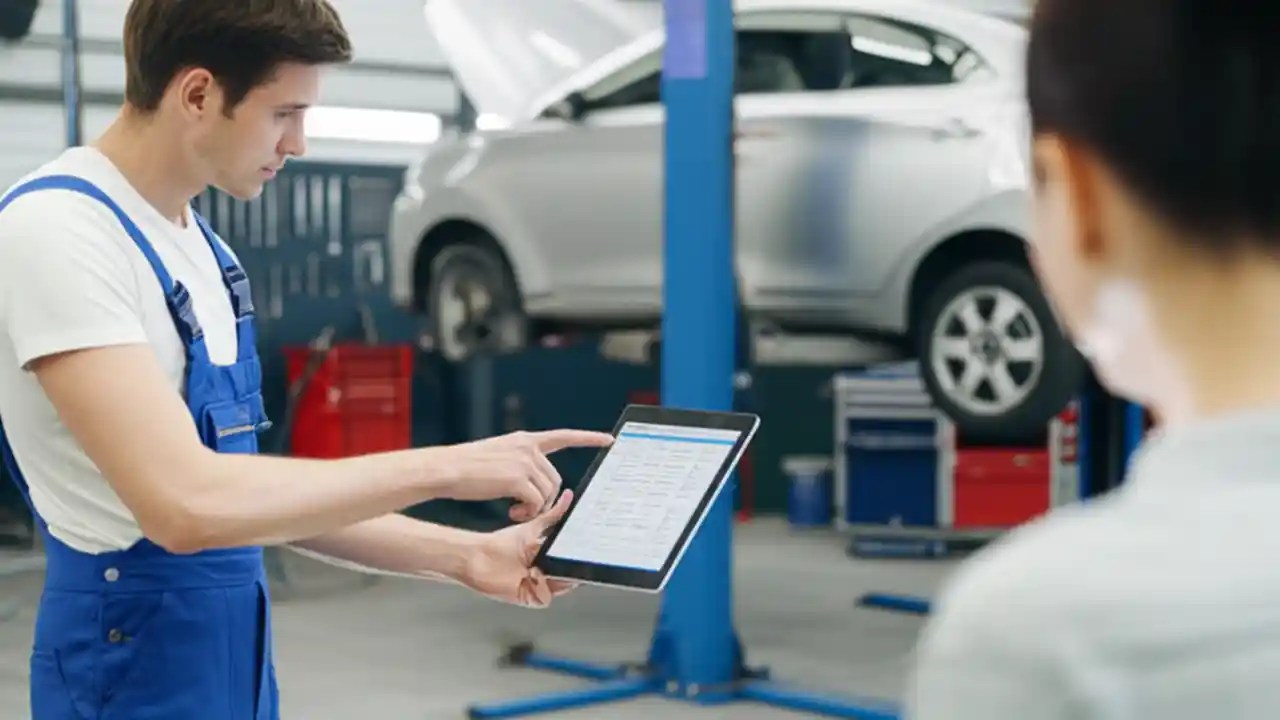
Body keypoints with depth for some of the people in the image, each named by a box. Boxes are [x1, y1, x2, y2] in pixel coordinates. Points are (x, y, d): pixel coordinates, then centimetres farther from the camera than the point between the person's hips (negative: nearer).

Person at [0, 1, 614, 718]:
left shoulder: (202, 246, 9)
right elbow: (185, 503, -28)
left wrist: (464, 555, 5)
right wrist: (447, 468, -22)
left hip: (236, 651, 8)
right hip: (137, 655, -8)